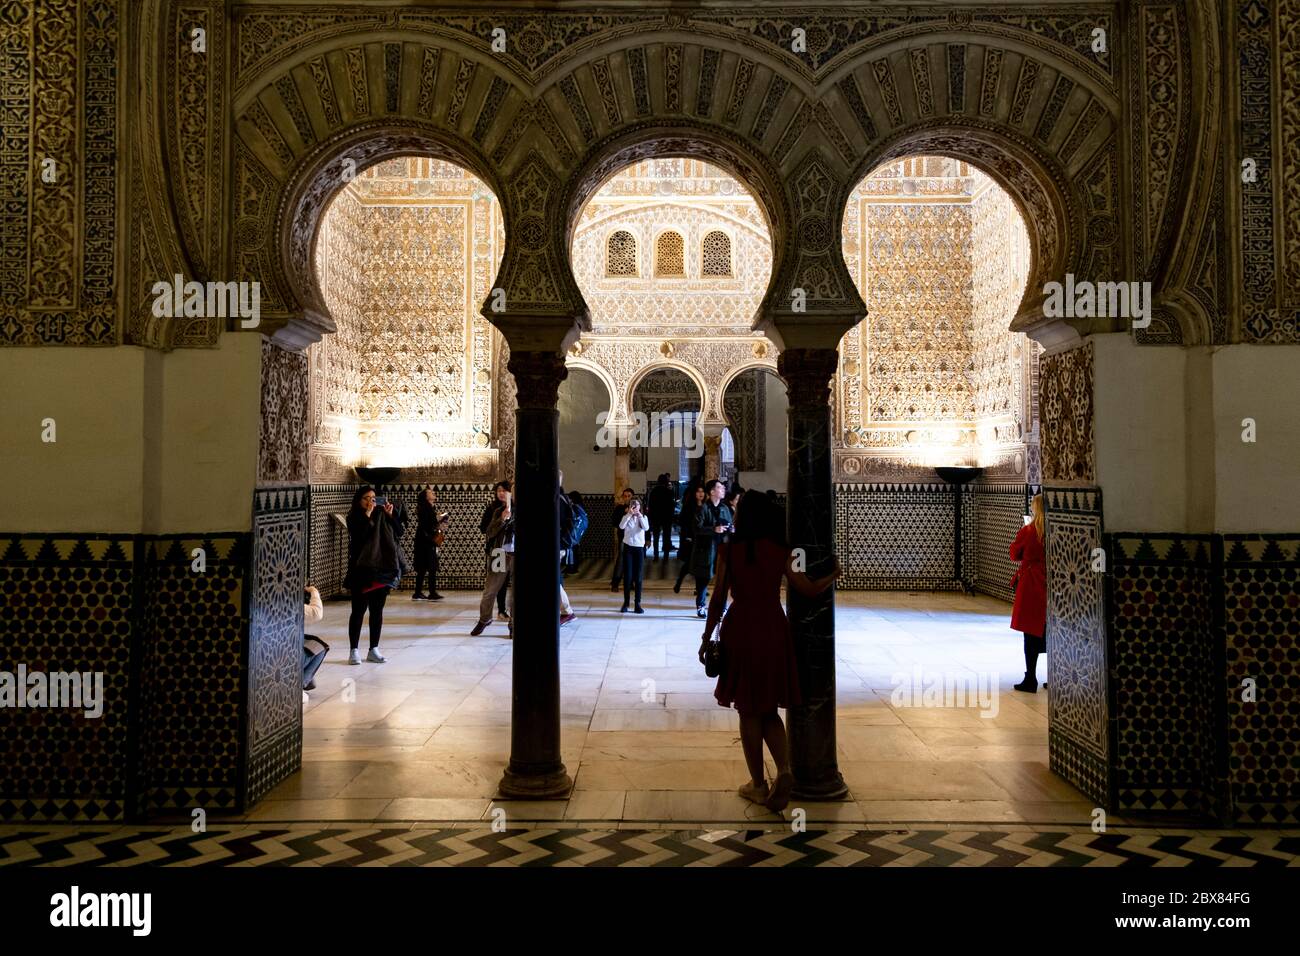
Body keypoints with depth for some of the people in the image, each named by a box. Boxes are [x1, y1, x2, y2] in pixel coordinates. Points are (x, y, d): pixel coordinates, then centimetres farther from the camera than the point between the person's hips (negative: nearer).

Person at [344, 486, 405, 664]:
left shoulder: (381, 515, 10)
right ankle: (354, 650, 5)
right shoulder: (354, 517, -3)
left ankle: (374, 650, 15)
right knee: (359, 610, -2)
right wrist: (367, 515, -18)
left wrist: (391, 515, -5)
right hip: (361, 570, -5)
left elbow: (398, 534, 5)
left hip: (382, 568, 5)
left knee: (377, 611, 8)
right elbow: (358, 536, -21)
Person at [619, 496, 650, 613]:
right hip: (628, 547, -1)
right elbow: (621, 526, -19)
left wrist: (640, 515, -18)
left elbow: (646, 528, -16)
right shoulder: (626, 517, 2)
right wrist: (629, 514, -21)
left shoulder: (643, 517, 5)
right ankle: (626, 602, 9)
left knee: (638, 577, 1)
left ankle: (638, 603, 5)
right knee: (627, 576, -1)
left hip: (639, 548, 1)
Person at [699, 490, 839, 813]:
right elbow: (810, 590, 3)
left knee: (749, 712, 9)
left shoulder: (728, 550, -5)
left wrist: (707, 637, 6)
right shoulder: (782, 552, 0)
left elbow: (718, 599, -4)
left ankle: (758, 785, 16)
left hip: (741, 632, -2)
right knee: (769, 709, 16)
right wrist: (834, 575, 23)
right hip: (774, 632, 2)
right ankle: (784, 769, -5)